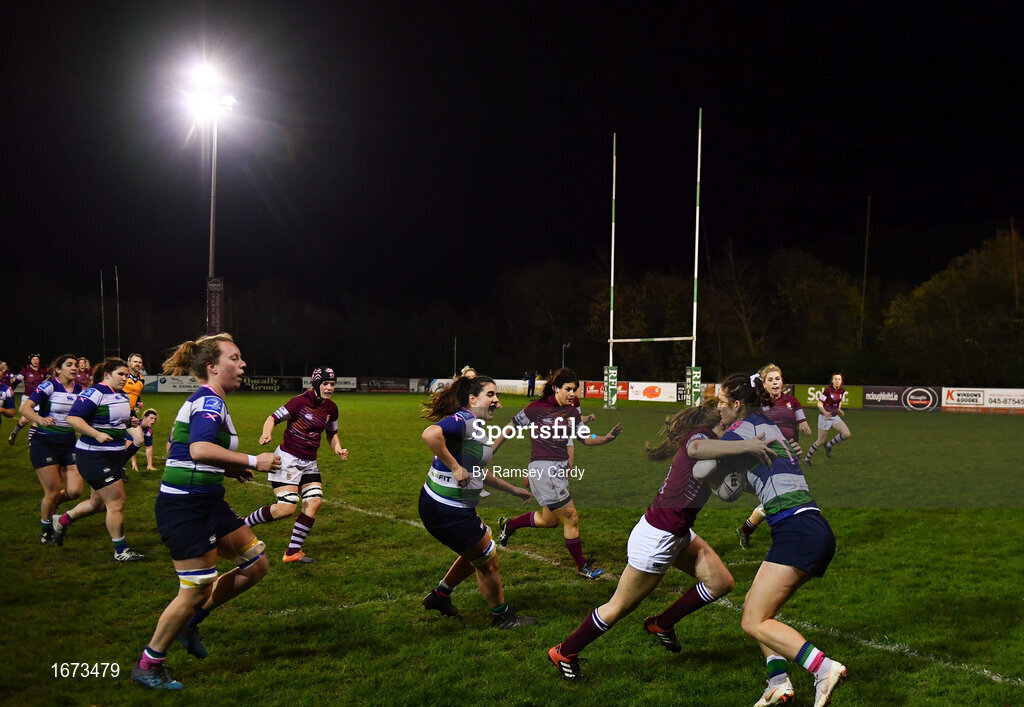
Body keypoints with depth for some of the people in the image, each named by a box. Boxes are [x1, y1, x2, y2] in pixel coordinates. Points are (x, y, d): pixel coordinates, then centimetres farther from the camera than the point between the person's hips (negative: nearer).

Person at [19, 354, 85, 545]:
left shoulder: (80, 390, 6)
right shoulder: (49, 386, -11)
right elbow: (24, 408, -22)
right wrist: (41, 419, -40)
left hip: (69, 443, 5)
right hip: (45, 443, -5)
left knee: (74, 491, -5)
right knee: (53, 492, -4)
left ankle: (49, 505, 29)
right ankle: (46, 531, 22)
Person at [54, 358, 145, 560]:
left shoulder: (123, 397, 12)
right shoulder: (94, 393, -16)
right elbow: (73, 418, -24)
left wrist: (132, 424, 8)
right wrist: (97, 434, -31)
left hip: (114, 456, 10)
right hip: (95, 457, -10)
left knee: (98, 503, 20)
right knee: (116, 502, -6)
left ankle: (61, 521, 44)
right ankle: (121, 551, 8)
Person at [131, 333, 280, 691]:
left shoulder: (204, 400, 14)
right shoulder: (210, 403, -17)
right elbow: (199, 449, -35)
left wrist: (227, 469, 14)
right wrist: (252, 461, -29)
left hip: (206, 503, 10)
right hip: (186, 508, -10)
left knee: (256, 564, 11)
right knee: (197, 588, -3)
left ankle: (189, 621, 22)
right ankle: (148, 666, 15)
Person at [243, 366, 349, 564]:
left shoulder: (331, 408, 5)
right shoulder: (300, 402, -16)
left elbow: (332, 434, 20)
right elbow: (273, 418, -13)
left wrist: (338, 449, 1)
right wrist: (267, 434, -33)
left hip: (309, 463, 7)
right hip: (288, 459, -7)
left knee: (314, 503, -6)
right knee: (287, 508, -15)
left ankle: (293, 552, 4)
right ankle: (243, 525, 7)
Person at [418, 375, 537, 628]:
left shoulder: (477, 427, 12)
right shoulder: (463, 421, -20)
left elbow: (479, 472, 24)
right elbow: (430, 434, -40)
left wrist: (513, 489, 27)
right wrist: (455, 467, -32)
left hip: (459, 508, 10)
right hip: (446, 510, -10)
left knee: (475, 553, 28)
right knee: (488, 560, 6)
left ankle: (440, 596, 42)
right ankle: (502, 616, 25)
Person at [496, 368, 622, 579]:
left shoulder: (572, 412, 6)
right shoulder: (536, 409, -12)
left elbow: (586, 439, 10)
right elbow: (510, 428, -2)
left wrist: (607, 438, -8)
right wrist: (489, 452, 2)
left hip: (560, 470, 8)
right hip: (543, 469, -8)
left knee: (549, 520, 22)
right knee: (571, 518, -5)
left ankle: (508, 525, 43)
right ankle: (582, 566, 12)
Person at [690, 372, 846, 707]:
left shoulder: (748, 427, -3)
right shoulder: (768, 427, 23)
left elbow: (697, 450, -14)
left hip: (797, 529, -10)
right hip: (814, 531, 10)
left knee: (754, 622, -9)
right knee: (755, 606, 16)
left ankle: (824, 667, -20)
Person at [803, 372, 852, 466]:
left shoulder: (842, 390, 0)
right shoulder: (828, 390, -18)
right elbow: (819, 404, -15)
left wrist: (839, 410, 4)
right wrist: (825, 412, -32)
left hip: (835, 417, 6)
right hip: (824, 417, -6)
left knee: (847, 434, -13)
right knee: (820, 441, 0)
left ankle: (829, 445, 9)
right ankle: (807, 459, 19)